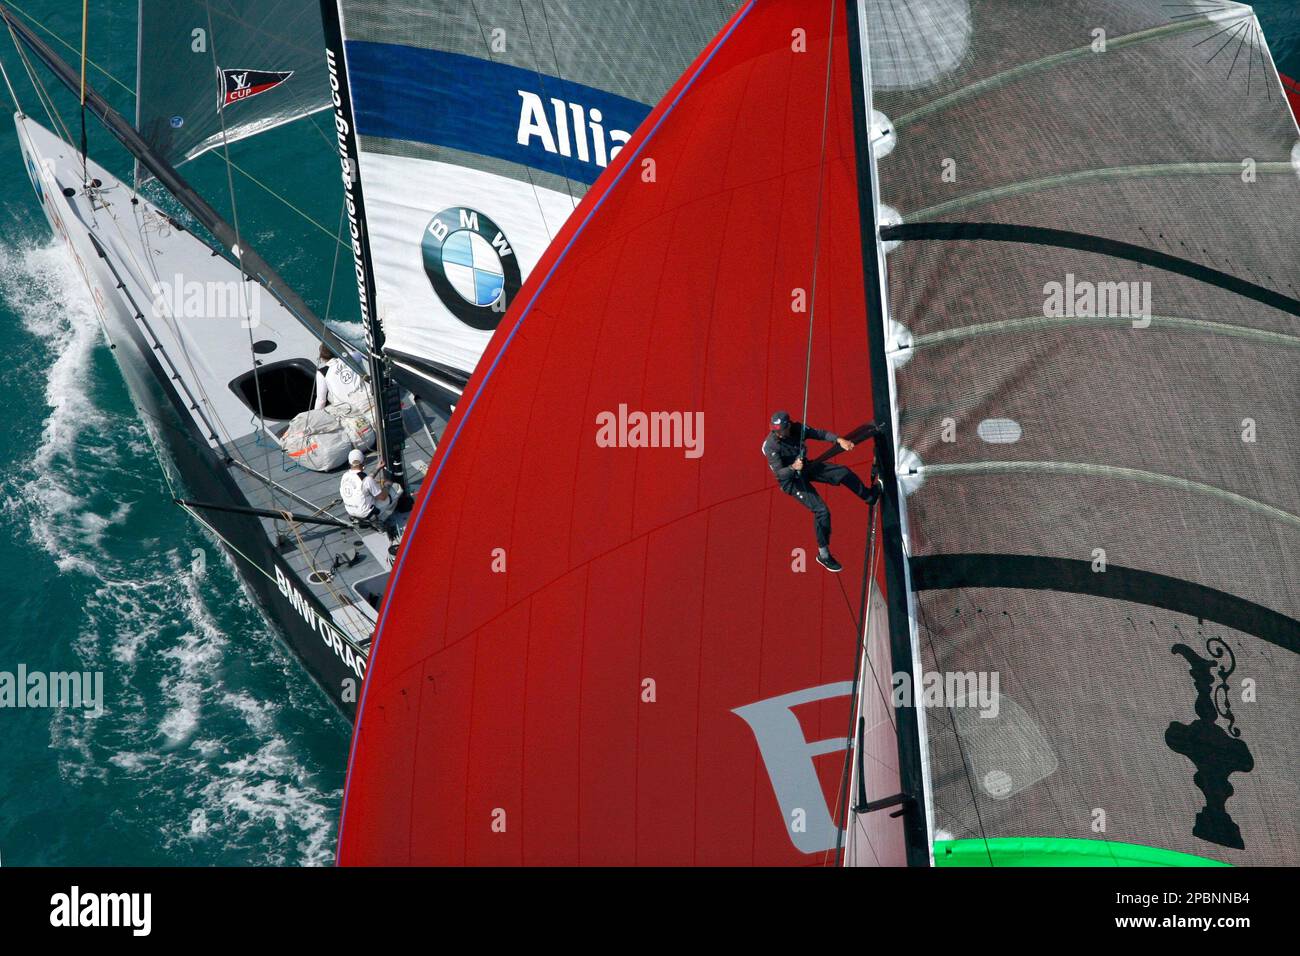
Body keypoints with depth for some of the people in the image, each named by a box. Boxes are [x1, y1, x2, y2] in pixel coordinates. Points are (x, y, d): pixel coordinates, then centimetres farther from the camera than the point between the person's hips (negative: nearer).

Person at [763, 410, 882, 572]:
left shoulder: (797, 428, -15)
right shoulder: (771, 446, -30)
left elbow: (819, 434, -11)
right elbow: (779, 473, -31)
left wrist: (838, 440, -27)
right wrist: (793, 468, -50)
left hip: (805, 467, 6)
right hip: (790, 479, -6)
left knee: (842, 472, 5)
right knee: (821, 510, -16)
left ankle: (869, 496, 34)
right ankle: (823, 555, -1)